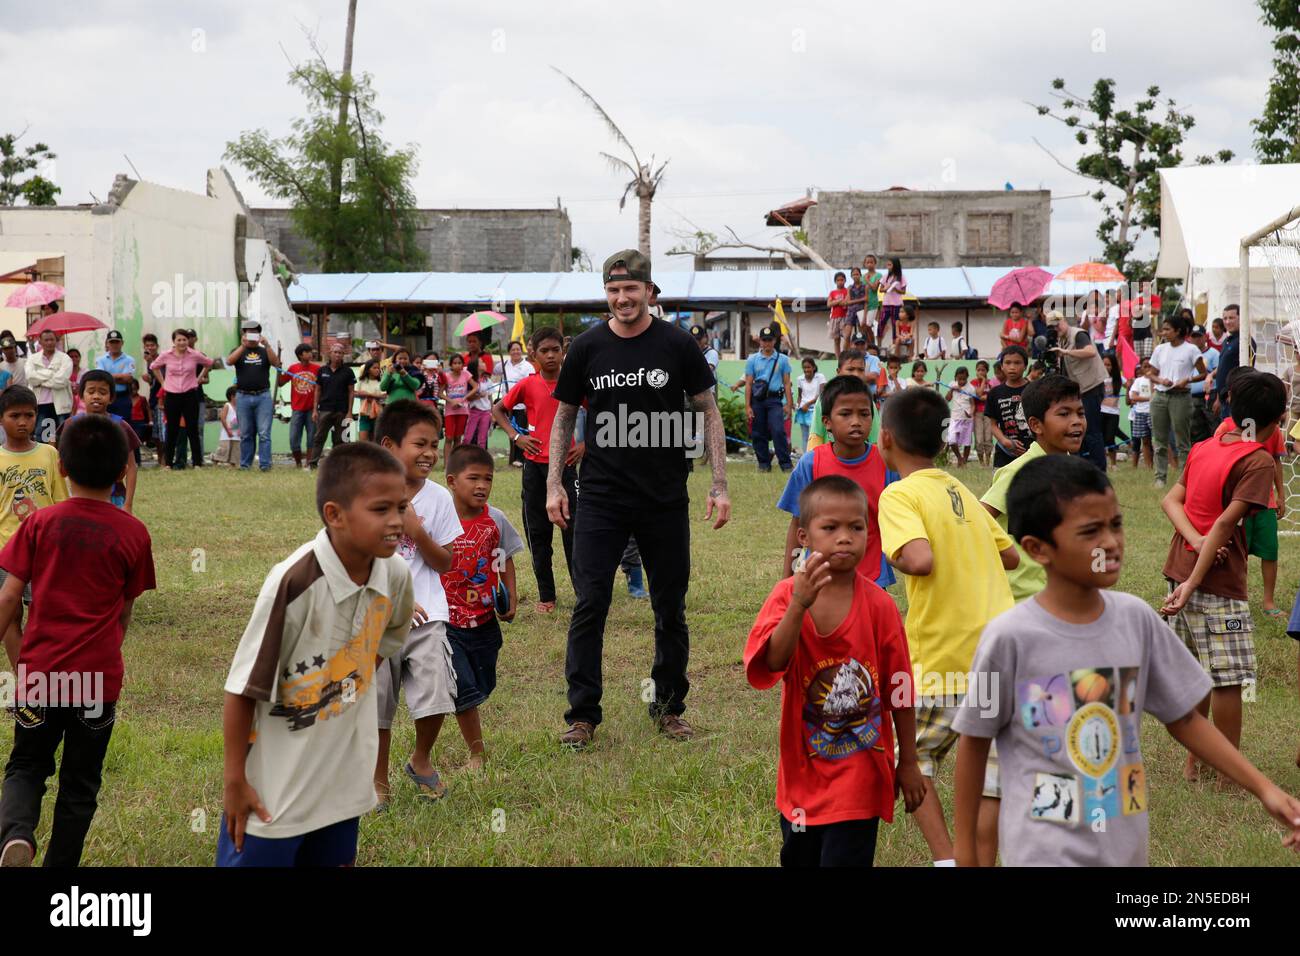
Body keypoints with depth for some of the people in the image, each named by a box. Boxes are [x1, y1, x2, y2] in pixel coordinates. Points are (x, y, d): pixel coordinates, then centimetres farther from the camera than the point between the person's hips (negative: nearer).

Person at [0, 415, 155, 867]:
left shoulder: (41, 523, -4)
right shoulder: (133, 534, -4)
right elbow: (125, 612, 5)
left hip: (40, 672, 0)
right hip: (99, 676, 0)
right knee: (80, 783, 15)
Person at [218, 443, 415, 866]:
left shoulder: (396, 575, -8)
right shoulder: (294, 582, -26)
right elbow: (243, 687, -18)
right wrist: (235, 781, -13)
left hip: (345, 781, 6)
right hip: (273, 788, -6)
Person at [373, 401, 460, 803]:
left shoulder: (438, 498, 1)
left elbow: (444, 563, 2)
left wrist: (416, 531, -14)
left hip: (426, 614, 1)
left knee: (435, 693, -9)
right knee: (377, 702, 5)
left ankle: (421, 761, 19)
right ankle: (378, 780, 24)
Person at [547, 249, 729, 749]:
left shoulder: (676, 344, -3)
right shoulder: (588, 347, 1)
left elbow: (708, 413, 3)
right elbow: (564, 416, 10)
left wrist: (719, 487, -3)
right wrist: (554, 484, 3)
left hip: (665, 501, 0)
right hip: (601, 497, 0)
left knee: (670, 609, 9)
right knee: (589, 605, -4)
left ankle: (668, 707, 23)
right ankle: (582, 714, 4)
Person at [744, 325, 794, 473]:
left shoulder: (782, 360, 7)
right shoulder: (752, 360, 8)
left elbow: (786, 383, 6)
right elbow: (748, 384, 5)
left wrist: (788, 404, -1)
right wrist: (747, 407, -1)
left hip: (775, 399, -2)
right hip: (757, 400, 2)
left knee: (778, 431, -15)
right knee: (758, 433, 3)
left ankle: (785, 463, -12)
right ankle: (764, 463, 14)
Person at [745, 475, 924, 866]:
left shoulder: (879, 606, -10)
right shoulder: (787, 595, -8)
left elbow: (899, 690, -2)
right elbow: (771, 663, -24)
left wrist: (908, 763, 2)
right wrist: (799, 605, -36)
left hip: (860, 772, -2)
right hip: (803, 770, 3)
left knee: (845, 858, -7)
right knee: (798, 858, 18)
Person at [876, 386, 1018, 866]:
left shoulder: (899, 495, -8)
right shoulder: (961, 490, 15)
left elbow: (920, 560, -24)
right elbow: (1010, 556, 20)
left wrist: (894, 557, -4)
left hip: (944, 655, -6)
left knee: (909, 757, 13)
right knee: (990, 771, 10)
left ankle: (947, 859, 3)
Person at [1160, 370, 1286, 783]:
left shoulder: (1203, 448, 10)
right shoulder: (1258, 461, -12)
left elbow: (1171, 499, 3)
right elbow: (1226, 522, -19)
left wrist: (1197, 540, -12)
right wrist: (1193, 584, -21)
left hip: (1180, 568, 8)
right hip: (1218, 581, -8)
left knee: (1195, 672, 18)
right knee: (1228, 679, 0)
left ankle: (1194, 762, 27)